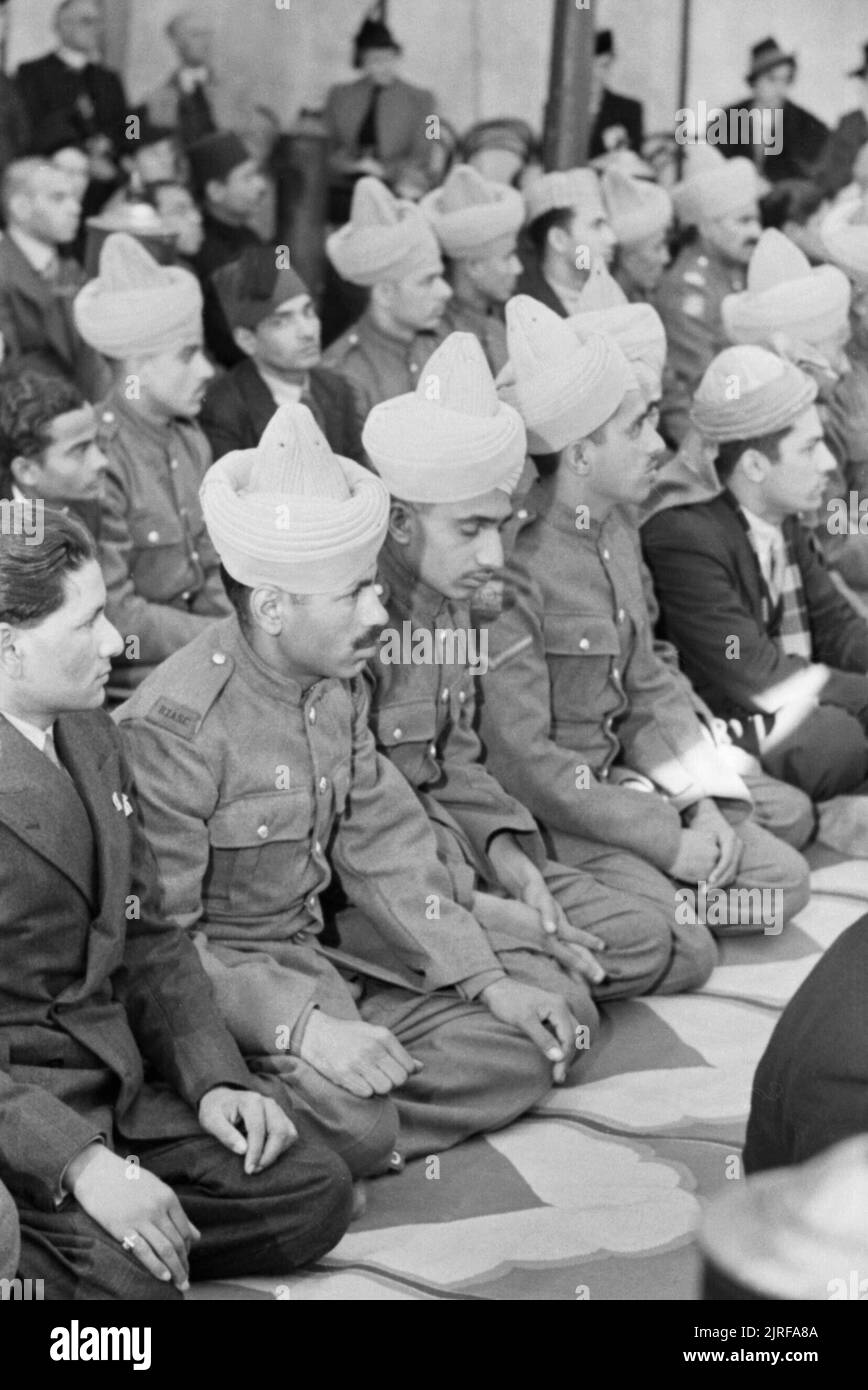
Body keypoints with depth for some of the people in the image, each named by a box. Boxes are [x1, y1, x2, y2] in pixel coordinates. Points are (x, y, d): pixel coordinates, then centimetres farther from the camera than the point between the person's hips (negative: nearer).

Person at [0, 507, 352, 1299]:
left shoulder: (90, 735, 9)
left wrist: (214, 1079, 0)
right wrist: (78, 1159, -28)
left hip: (114, 1081, 8)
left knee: (313, 1191, -3)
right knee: (128, 1281, -28)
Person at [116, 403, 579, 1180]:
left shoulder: (337, 685, 3)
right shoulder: (174, 726, -23)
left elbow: (386, 848, 8)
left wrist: (487, 982, -1)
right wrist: (300, 1027, -33)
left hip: (317, 953, 8)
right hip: (215, 972, -8)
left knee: (525, 1050, -2)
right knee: (355, 1126, -32)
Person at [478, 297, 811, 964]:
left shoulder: (617, 533, 6)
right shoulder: (515, 563, -22)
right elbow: (521, 759, -22)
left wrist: (701, 802, -3)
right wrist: (667, 842, -18)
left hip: (619, 778, 9)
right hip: (545, 808, -8)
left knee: (783, 881, 1)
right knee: (681, 950, -21)